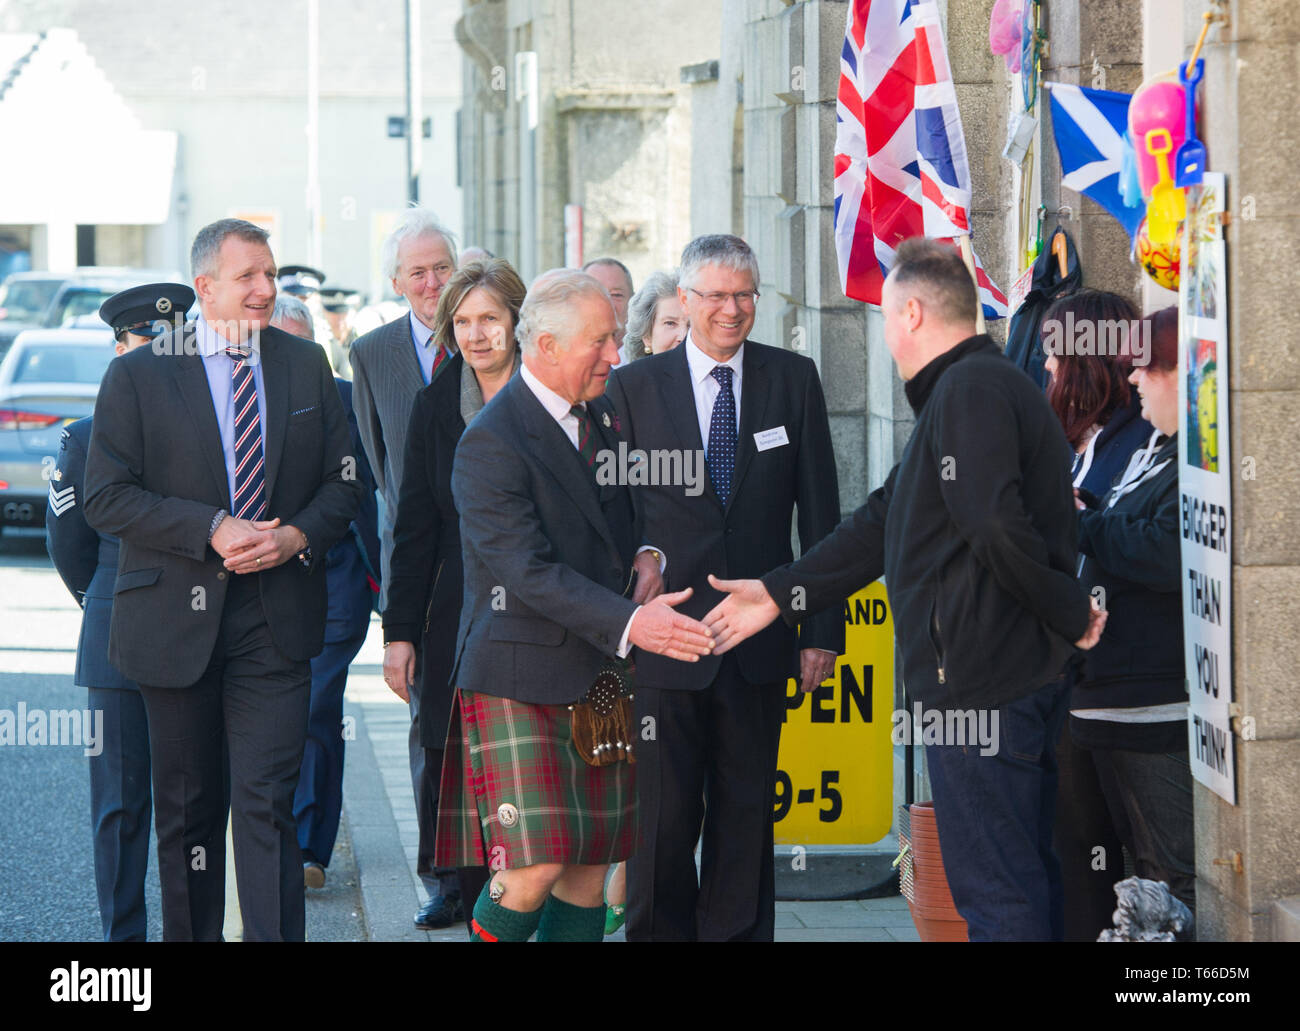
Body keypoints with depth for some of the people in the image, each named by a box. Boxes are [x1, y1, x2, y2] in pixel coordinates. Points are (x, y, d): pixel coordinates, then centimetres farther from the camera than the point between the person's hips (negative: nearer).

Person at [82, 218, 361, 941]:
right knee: (188, 806, 10)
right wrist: (212, 530, -16)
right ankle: (191, 936, 24)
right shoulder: (138, 375, -1)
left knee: (267, 801, -8)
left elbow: (342, 482, 10)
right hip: (177, 618, 0)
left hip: (276, 618, 1)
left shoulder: (306, 367, 8)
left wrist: (298, 536, -10)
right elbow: (108, 498, -6)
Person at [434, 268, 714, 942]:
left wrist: (645, 552, 4)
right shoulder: (490, 444, -15)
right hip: (519, 679, -7)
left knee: (592, 864, 5)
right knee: (537, 867, -14)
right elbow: (530, 571, -22)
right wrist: (628, 622, -31)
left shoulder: (602, 416, 11)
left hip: (598, 680, 7)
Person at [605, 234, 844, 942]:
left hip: (759, 641, 2)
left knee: (746, 817, 8)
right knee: (661, 819, 0)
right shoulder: (634, 387, 1)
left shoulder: (793, 380, 6)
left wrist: (823, 629, 1)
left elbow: (819, 513, 6)